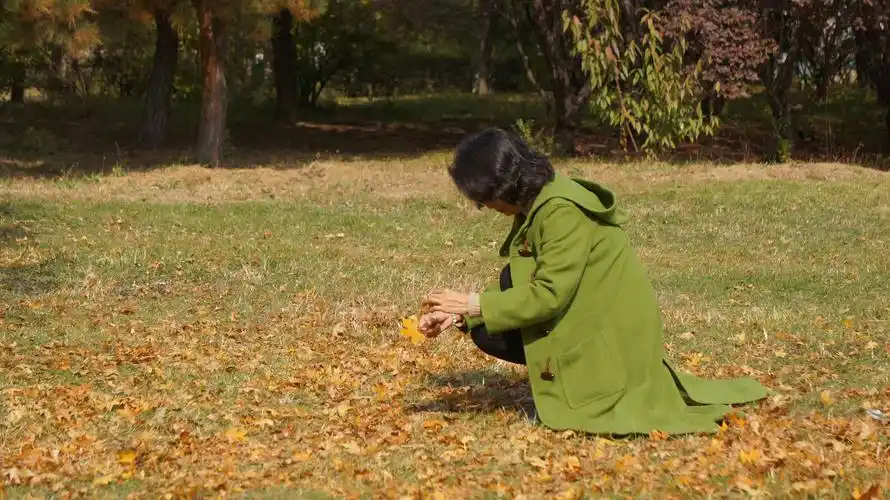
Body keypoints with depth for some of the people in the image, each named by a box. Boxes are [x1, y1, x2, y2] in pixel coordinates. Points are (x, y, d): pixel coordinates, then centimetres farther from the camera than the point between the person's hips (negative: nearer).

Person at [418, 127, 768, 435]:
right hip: (583, 320, 9)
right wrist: (460, 315, -4)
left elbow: (548, 295, -27)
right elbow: (514, 283, 7)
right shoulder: (533, 204, 5)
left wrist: (473, 303, -22)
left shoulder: (561, 211, -24)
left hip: (611, 330, -9)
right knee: (487, 332, 1)